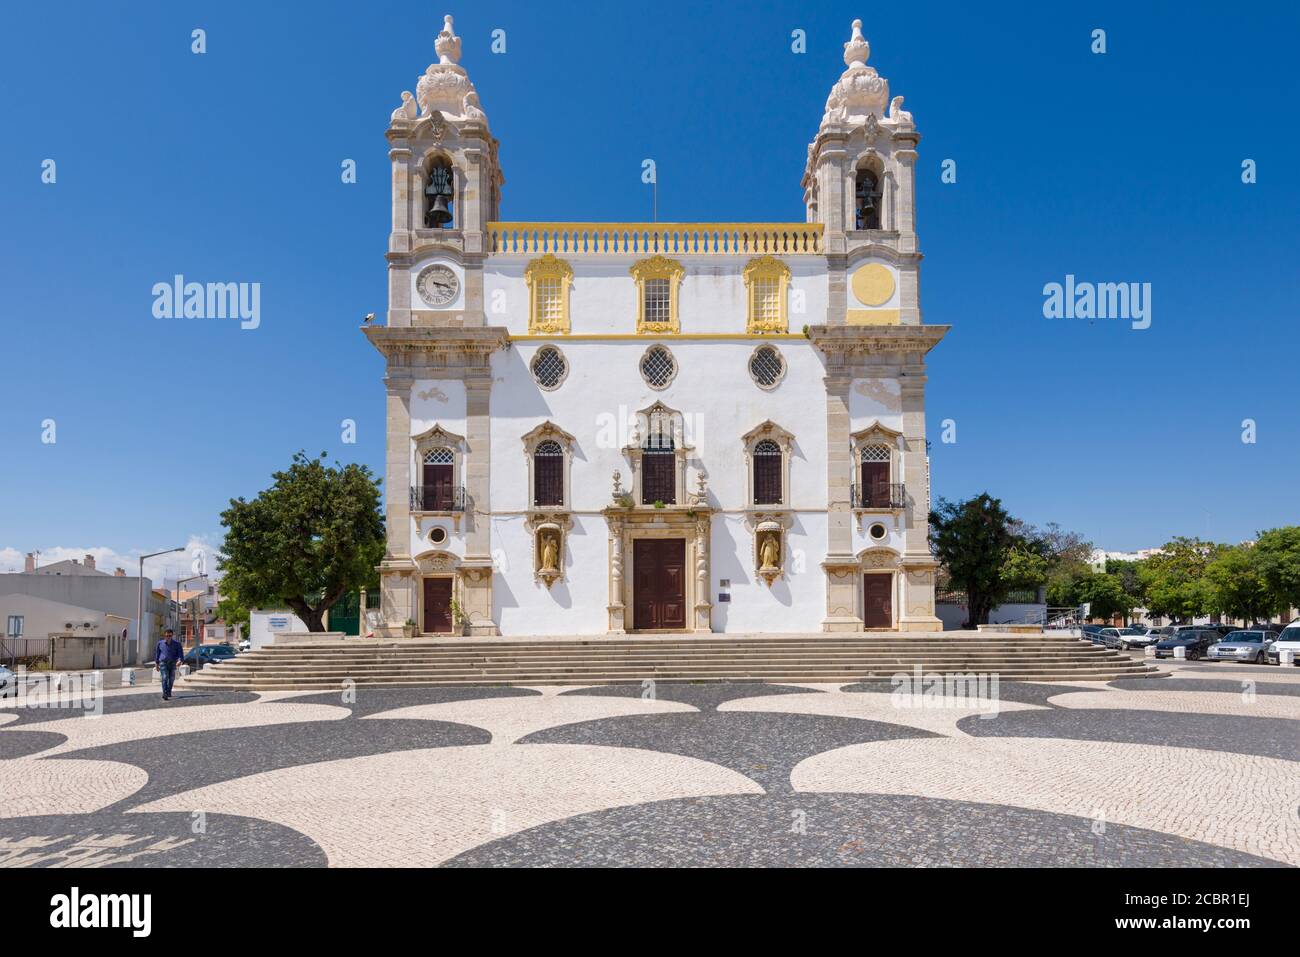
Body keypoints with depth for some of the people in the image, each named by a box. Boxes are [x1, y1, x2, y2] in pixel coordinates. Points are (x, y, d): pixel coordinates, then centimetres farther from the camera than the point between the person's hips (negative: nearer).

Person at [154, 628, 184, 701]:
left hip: (173, 663, 1)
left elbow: (180, 652, -2)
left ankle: (169, 694, 24)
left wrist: (179, 660, -20)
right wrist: (157, 664, 16)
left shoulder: (176, 644, 3)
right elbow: (157, 653, 16)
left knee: (171, 679, 7)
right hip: (163, 663, -1)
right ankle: (165, 695, -22)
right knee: (165, 678, -15)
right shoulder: (160, 643, 6)